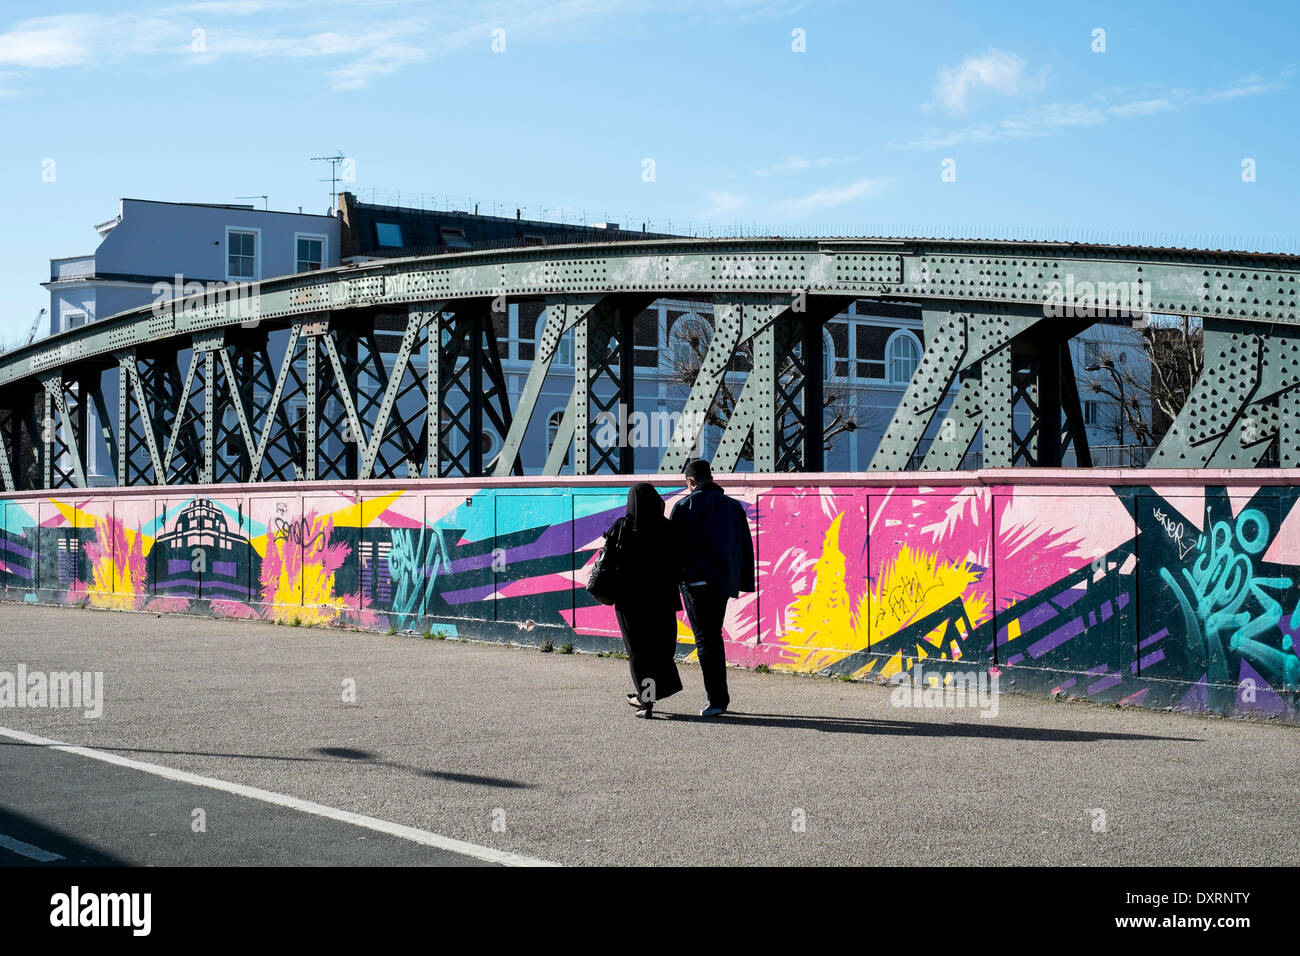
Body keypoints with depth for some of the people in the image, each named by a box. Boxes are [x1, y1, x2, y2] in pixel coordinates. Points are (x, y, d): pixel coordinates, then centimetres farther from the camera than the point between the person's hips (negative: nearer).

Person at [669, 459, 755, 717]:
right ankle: (721, 698, 19)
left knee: (705, 640, -2)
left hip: (697, 580, -5)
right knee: (714, 637, 16)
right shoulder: (733, 506, 11)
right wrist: (744, 583, 15)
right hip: (724, 582, 5)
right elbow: (746, 547, 12)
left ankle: (716, 699, -9)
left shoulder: (684, 506, -4)